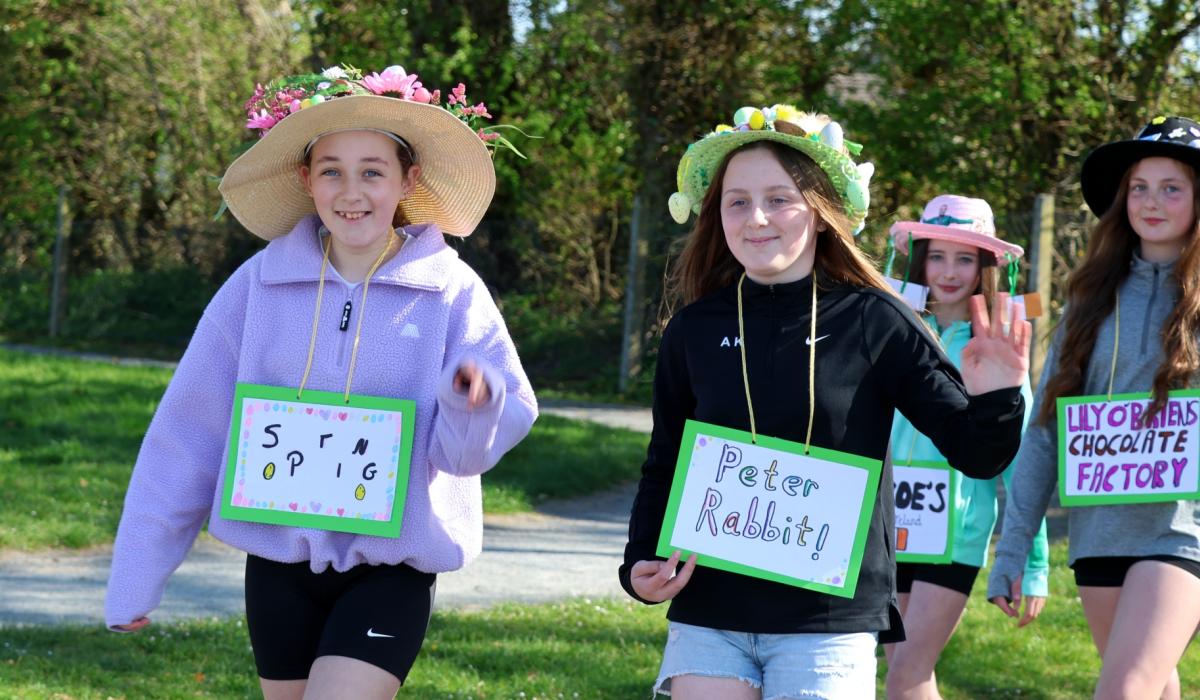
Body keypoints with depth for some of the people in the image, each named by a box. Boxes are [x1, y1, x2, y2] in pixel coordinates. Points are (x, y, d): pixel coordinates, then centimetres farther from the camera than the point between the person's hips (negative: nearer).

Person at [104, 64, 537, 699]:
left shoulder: (452, 293, -7)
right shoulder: (261, 283, -3)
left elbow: (462, 452, -6)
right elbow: (187, 436, 2)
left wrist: (470, 402, -29)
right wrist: (135, 580, 4)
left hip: (389, 571, -3)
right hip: (280, 562, 3)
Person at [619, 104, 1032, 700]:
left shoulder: (874, 322, -3)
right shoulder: (694, 331, 4)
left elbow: (976, 454, -1)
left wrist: (995, 399, -21)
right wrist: (640, 563, 1)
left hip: (829, 621, -2)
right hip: (708, 615, 2)